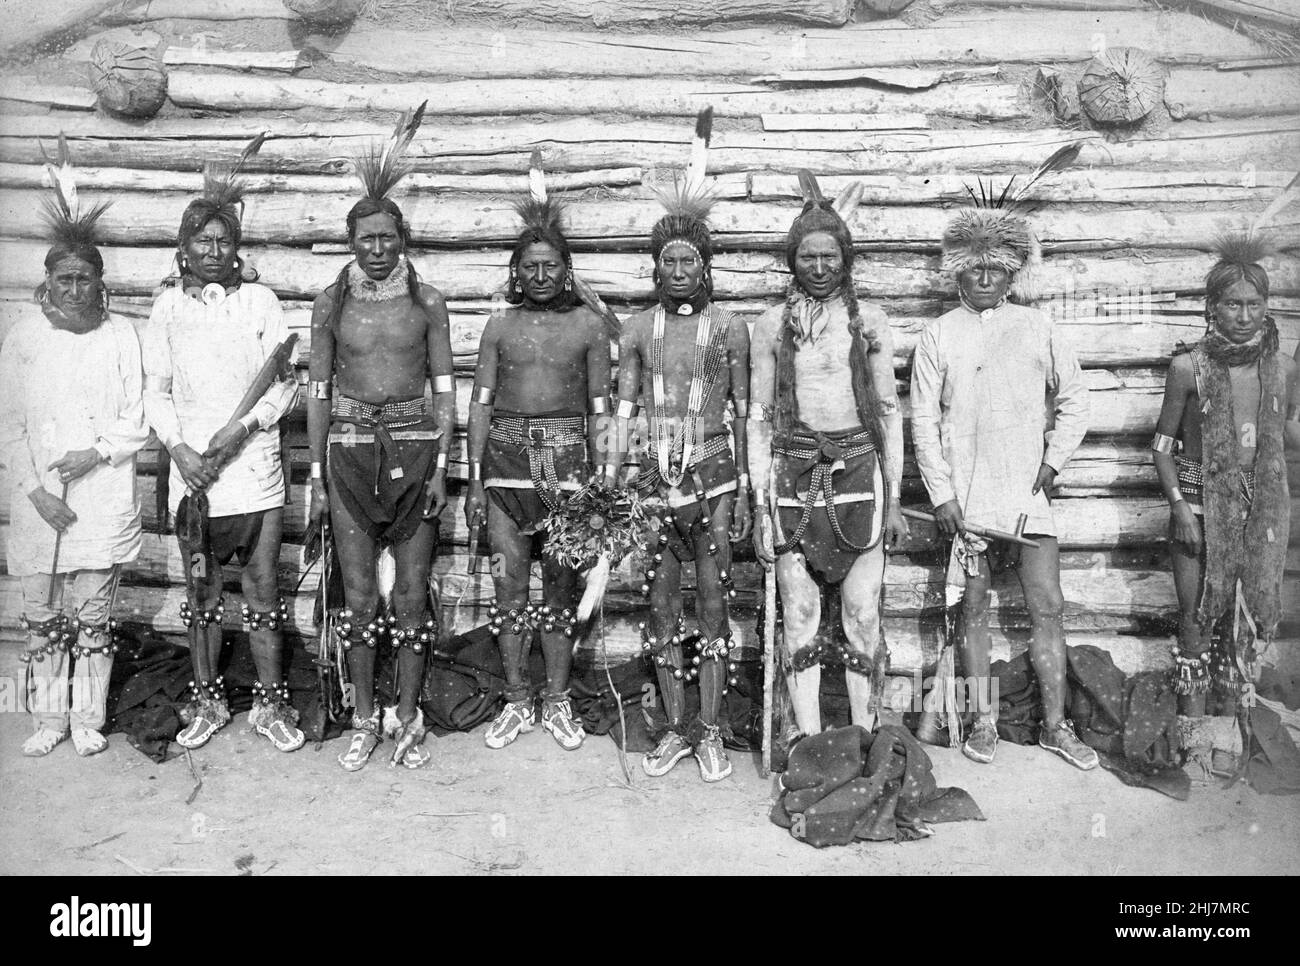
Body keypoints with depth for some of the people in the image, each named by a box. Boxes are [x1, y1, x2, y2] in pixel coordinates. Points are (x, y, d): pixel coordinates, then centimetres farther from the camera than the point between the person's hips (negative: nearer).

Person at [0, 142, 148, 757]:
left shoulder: (121, 336, 0)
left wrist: (97, 452, -15)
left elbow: (136, 420, 1)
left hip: (102, 498, -1)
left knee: (92, 616, 6)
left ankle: (88, 718, 19)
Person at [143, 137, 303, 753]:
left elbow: (284, 384, -1)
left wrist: (244, 425, -15)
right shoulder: (167, 306, 7)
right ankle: (207, 700, 25)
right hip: (191, 472, 2)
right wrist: (177, 446, -9)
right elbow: (156, 389, 6)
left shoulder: (261, 301, 2)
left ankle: (270, 703, 15)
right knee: (201, 593, 11)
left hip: (254, 471, -1)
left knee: (263, 593, 3)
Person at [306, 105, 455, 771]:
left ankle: (407, 720, 16)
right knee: (359, 593, 4)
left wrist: (440, 464, -5)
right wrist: (316, 476, 2)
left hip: (414, 447, 0)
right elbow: (319, 391, 6)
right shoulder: (331, 302, 5)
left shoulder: (427, 302, 3)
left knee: (412, 592, 3)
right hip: (350, 449, 1)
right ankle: (365, 721, 18)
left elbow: (444, 389, 3)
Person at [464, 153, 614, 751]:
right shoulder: (500, 325, 8)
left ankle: (556, 701, 17)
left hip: (566, 455, -1)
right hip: (506, 455, 1)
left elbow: (599, 409, 4)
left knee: (561, 582, 4)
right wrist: (474, 478, 1)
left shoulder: (588, 325, 5)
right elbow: (480, 403, 6)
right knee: (509, 581, 3)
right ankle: (517, 701, 17)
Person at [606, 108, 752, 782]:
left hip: (714, 474, -2)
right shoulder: (637, 329, 8)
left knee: (712, 601, 2)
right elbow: (622, 410, 7)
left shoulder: (728, 327, 4)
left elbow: (743, 412, 5)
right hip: (656, 475, 2)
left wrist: (745, 487, 2)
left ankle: (710, 732, 13)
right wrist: (609, 481, 0)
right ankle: (675, 729, 18)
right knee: (662, 605, 5)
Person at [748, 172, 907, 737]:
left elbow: (889, 413, 8)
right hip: (794, 477, 0)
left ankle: (864, 737, 12)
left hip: (859, 473, 0)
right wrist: (760, 504, 0)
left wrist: (894, 498, 4)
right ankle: (808, 742, 10)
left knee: (863, 615, 0)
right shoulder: (772, 326, 7)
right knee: (800, 617, 2)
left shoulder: (869, 323, 7)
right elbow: (758, 417, 6)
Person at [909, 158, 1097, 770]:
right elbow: (923, 419, 1)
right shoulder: (939, 336, 3)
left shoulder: (1037, 329, 7)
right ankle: (984, 721, 17)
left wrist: (1053, 461, 1)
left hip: (1028, 492, 1)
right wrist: (941, 493, -6)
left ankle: (1056, 725, 14)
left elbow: (1074, 401, 13)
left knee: (1048, 608, 2)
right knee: (974, 609, 5)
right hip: (964, 495, -1)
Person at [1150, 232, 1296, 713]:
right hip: (1199, 502, -3)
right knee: (1197, 614, 3)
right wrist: (1178, 505, -9)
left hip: (1262, 506, 3)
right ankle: (1192, 718, 14)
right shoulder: (1188, 367, -6)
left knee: (1254, 611, 8)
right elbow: (1163, 444, -1)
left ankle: (1233, 708, 24)